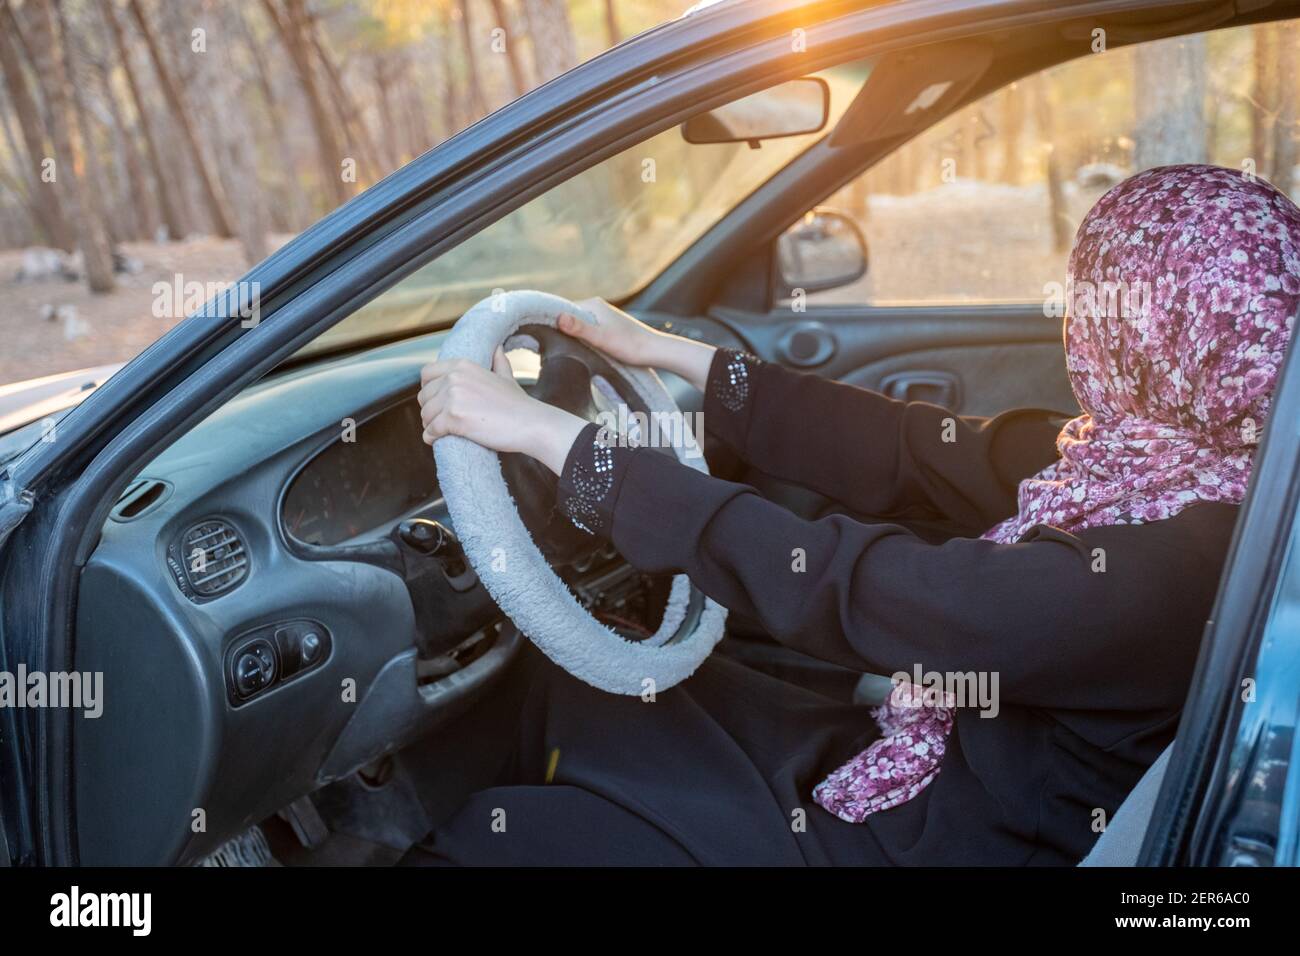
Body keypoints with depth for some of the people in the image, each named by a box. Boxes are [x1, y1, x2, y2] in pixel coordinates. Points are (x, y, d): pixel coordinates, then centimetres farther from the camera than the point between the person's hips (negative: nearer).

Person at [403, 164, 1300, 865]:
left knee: (506, 830, -4)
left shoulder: (1193, 550, -30)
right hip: (922, 769, 8)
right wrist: (679, 357, 5)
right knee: (576, 678, 12)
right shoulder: (1138, 450, -5)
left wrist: (557, 438, -30)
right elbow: (916, 454, 0)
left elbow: (858, 591, -34)